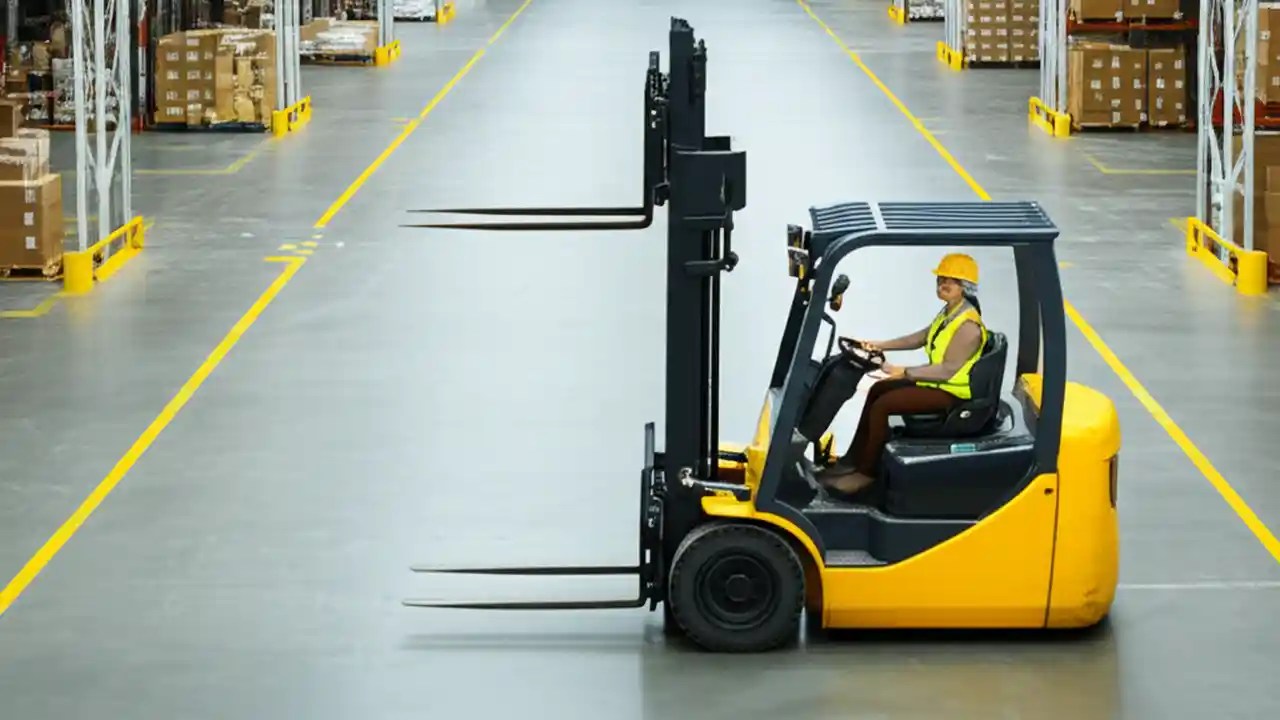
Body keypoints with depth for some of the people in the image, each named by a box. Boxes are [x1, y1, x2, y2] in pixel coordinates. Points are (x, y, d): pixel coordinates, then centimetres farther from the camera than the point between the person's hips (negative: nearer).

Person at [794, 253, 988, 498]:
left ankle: (867, 472, -7)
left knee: (882, 405, -19)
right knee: (878, 390, 17)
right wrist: (880, 346, 8)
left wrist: (903, 372, -31)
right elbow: (921, 338, 17)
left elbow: (948, 369, -30)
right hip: (936, 382, 11)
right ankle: (855, 459, 19)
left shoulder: (968, 326, -25)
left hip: (951, 391, -11)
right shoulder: (949, 312, 7)